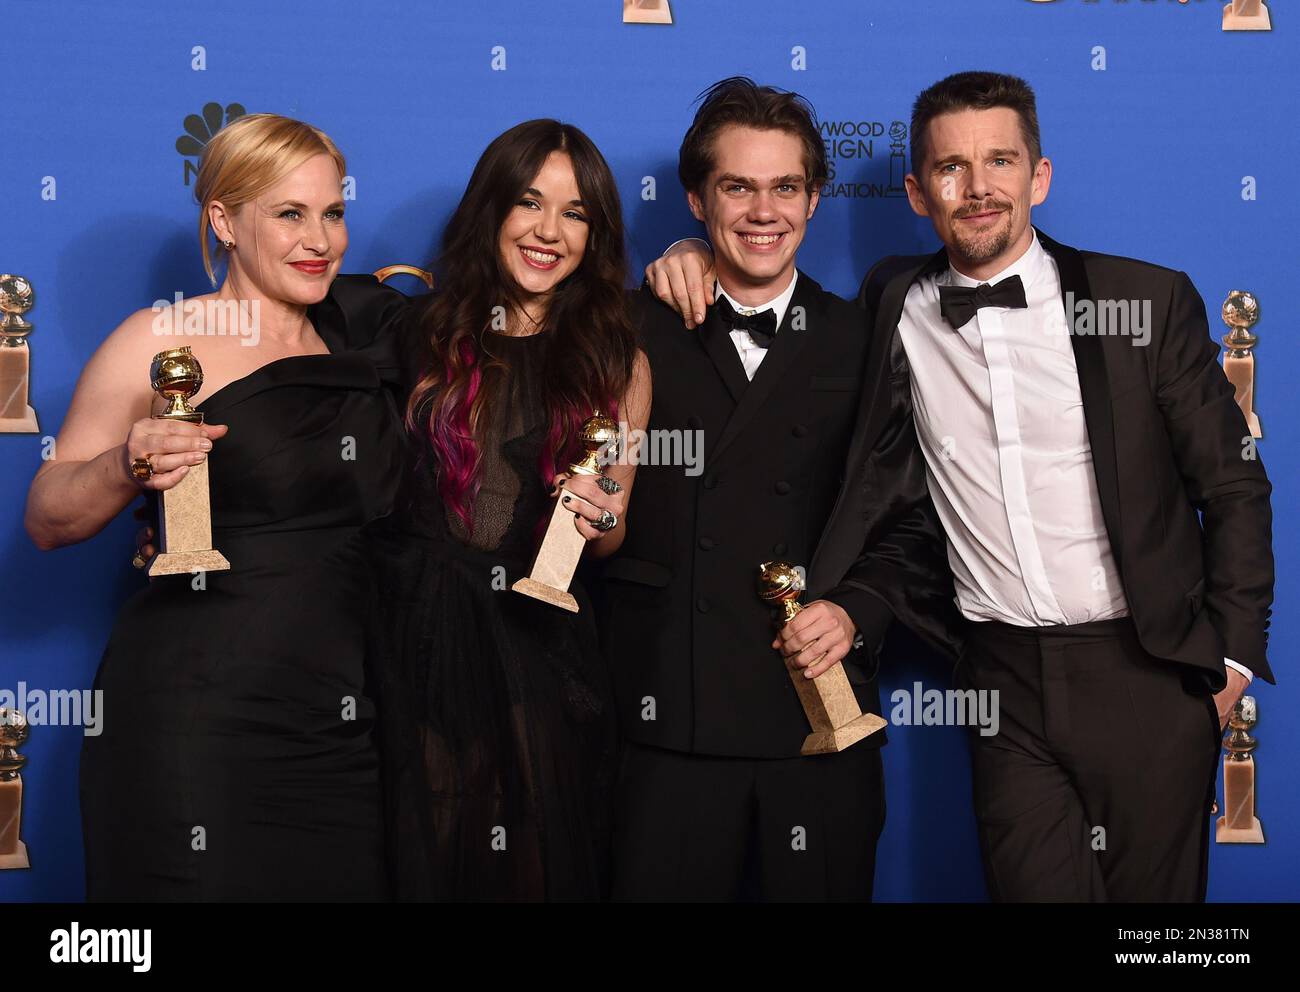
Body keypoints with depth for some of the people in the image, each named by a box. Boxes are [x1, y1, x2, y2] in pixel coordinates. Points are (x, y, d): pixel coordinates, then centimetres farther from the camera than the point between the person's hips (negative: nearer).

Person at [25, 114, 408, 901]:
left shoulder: (360, 339, 12)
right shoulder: (162, 340, -3)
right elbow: (47, 520, -1)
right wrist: (129, 466, -19)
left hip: (346, 722, 5)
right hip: (197, 731, -5)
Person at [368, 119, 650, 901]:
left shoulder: (618, 363, 6)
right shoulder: (429, 338, 3)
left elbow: (612, 535, 10)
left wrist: (602, 518, -10)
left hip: (541, 653, 1)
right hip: (419, 641, 0)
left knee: (543, 864, 9)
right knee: (427, 861, 10)